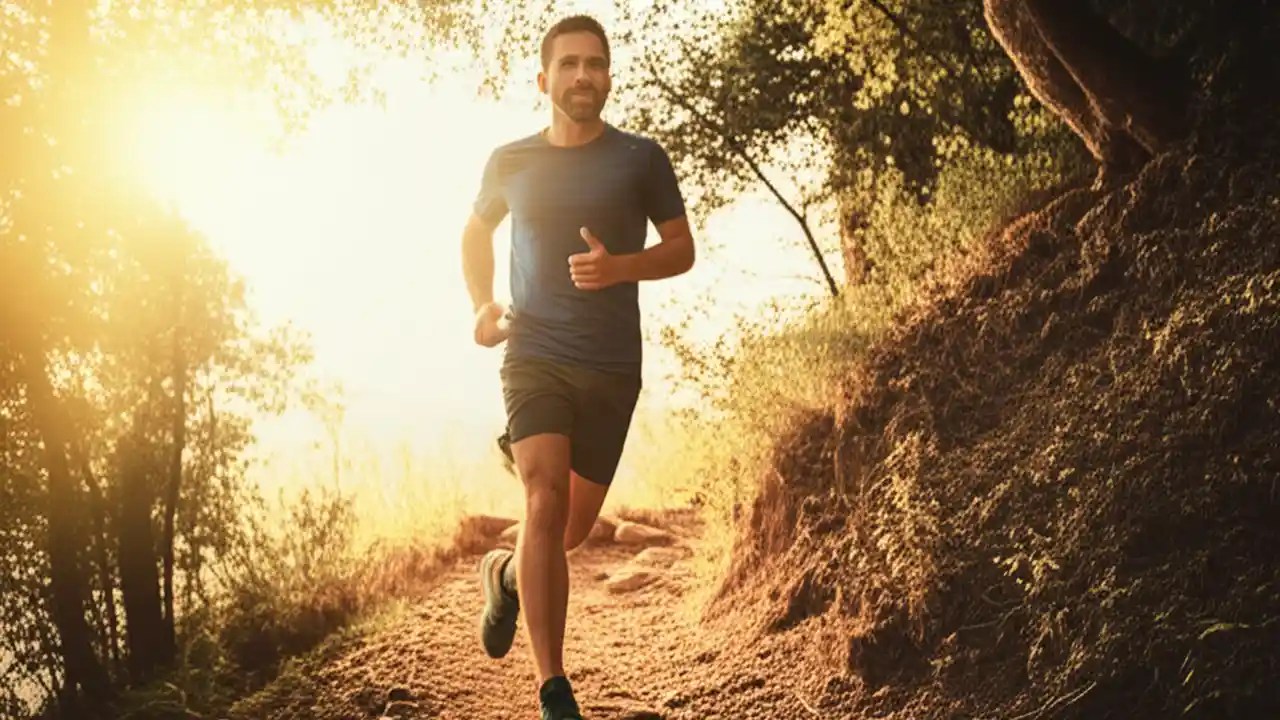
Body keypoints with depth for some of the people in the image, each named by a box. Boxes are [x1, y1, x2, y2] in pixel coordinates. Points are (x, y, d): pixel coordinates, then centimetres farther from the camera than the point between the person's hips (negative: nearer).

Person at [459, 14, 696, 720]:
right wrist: (481, 305, 7)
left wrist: (619, 267, -15)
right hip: (534, 355, -1)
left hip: (611, 368, 1)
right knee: (545, 502, -20)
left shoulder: (641, 158, 1)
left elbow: (681, 249, 5)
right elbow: (475, 232, 23)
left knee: (573, 526, 9)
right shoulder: (510, 162, 5)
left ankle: (502, 572, 44)